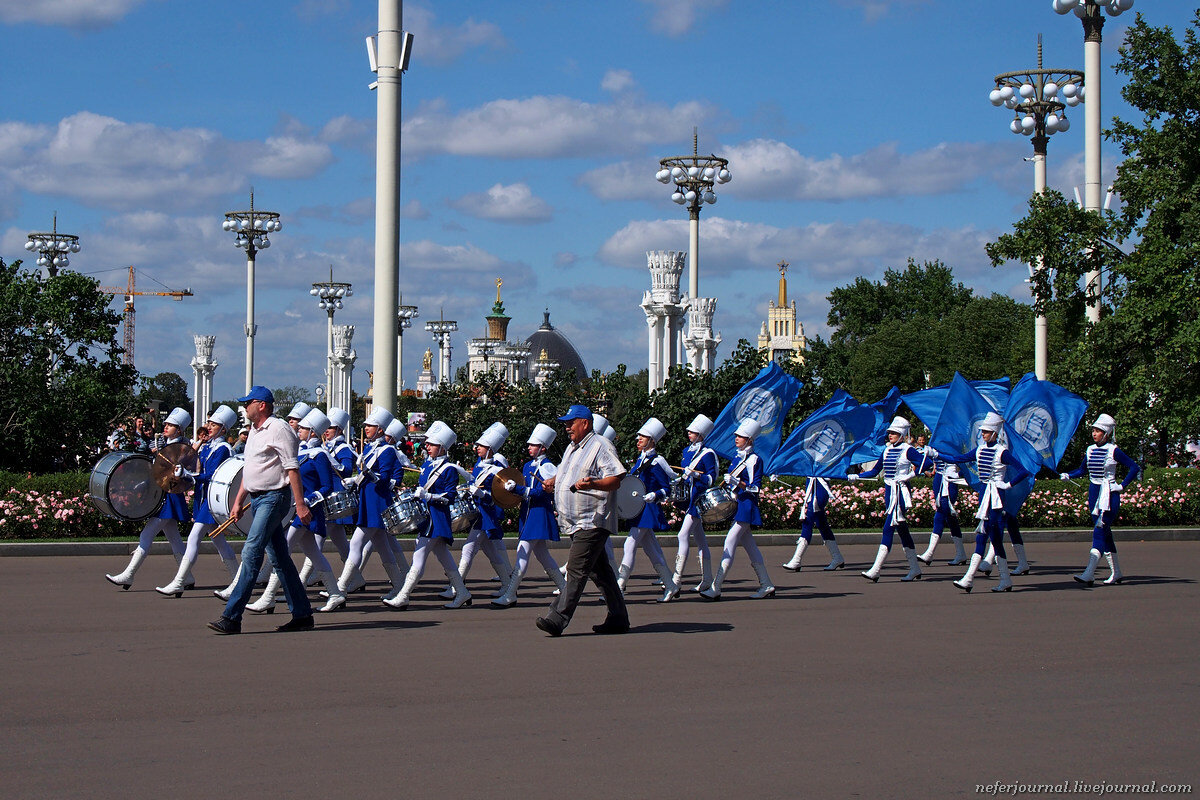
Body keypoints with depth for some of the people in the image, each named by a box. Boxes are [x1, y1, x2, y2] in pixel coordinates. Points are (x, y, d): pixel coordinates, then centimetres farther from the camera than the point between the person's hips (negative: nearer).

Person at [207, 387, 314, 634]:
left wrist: (300, 504, -20)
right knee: (279, 558, 10)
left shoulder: (278, 429, -11)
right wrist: (239, 501, 20)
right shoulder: (255, 431, 17)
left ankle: (232, 617, -16)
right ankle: (302, 615, 14)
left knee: (251, 553, -14)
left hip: (274, 498, -10)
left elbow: (292, 468, -16)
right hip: (257, 499, 10)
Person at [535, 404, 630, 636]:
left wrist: (592, 484, -34)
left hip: (592, 520, -10)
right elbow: (564, 471, 32)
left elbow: (616, 480, -17)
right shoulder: (572, 447, 19)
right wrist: (553, 481, 9)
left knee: (576, 570, -13)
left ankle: (557, 619, -18)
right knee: (599, 570, 12)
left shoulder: (601, 446, -9)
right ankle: (618, 619, 18)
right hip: (576, 522, 10)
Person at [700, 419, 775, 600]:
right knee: (750, 546, 12)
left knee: (730, 543, -13)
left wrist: (738, 483, -27)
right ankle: (766, 586, 18)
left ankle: (715, 588, -16)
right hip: (737, 505, 9)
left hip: (746, 507, -9)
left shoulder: (754, 460, -10)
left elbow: (755, 488, -14)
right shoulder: (739, 458, 15)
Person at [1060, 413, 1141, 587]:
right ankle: (1116, 573, 20)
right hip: (1094, 494, 7)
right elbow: (1082, 470, 18)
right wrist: (1067, 475, 1)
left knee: (1099, 532, -14)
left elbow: (1134, 468, -7)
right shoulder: (1090, 450, 9)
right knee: (1105, 534, 11)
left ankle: (1089, 574, -23)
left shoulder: (1113, 451, -8)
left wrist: (1122, 486, -12)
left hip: (1109, 495, -7)